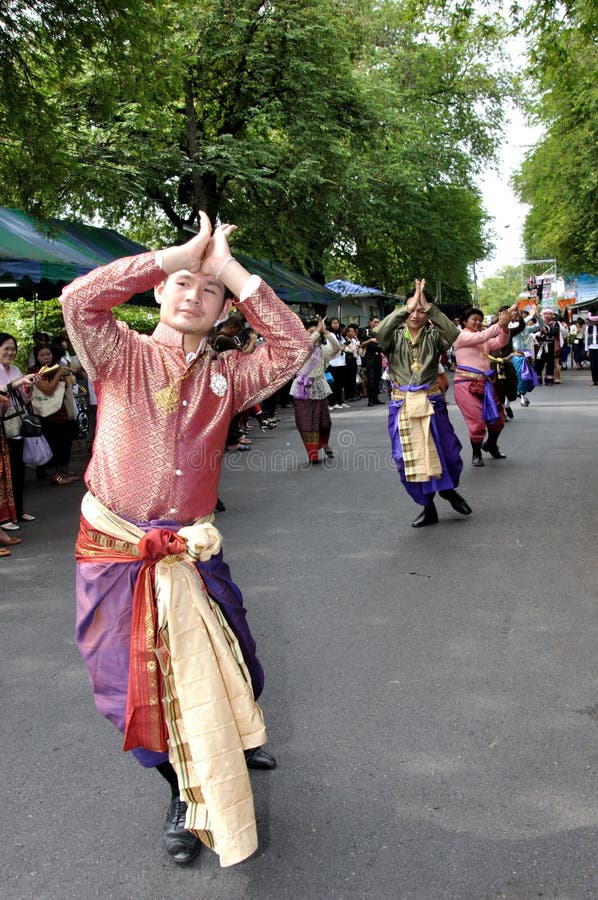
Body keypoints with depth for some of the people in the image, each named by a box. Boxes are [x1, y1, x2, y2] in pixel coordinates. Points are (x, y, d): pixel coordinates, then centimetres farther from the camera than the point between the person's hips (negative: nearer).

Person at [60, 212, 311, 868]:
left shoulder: (226, 376, 6)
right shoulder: (121, 356, -2)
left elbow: (293, 346, -7)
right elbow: (78, 299, -20)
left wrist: (230, 269, -10)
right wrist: (181, 253, -16)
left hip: (190, 556, 2)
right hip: (113, 554, -2)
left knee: (216, 674, 15)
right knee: (142, 688, 9)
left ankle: (230, 746, 48)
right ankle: (184, 791, 34)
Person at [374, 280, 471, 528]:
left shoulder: (433, 336, 0)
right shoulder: (395, 336, 0)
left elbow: (453, 333, -23)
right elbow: (379, 332, -24)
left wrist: (428, 306, -23)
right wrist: (407, 307, -25)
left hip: (431, 403, 0)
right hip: (402, 406, 1)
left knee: (447, 452, 4)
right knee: (408, 460, 5)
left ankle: (449, 490, 37)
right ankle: (428, 509, 23)